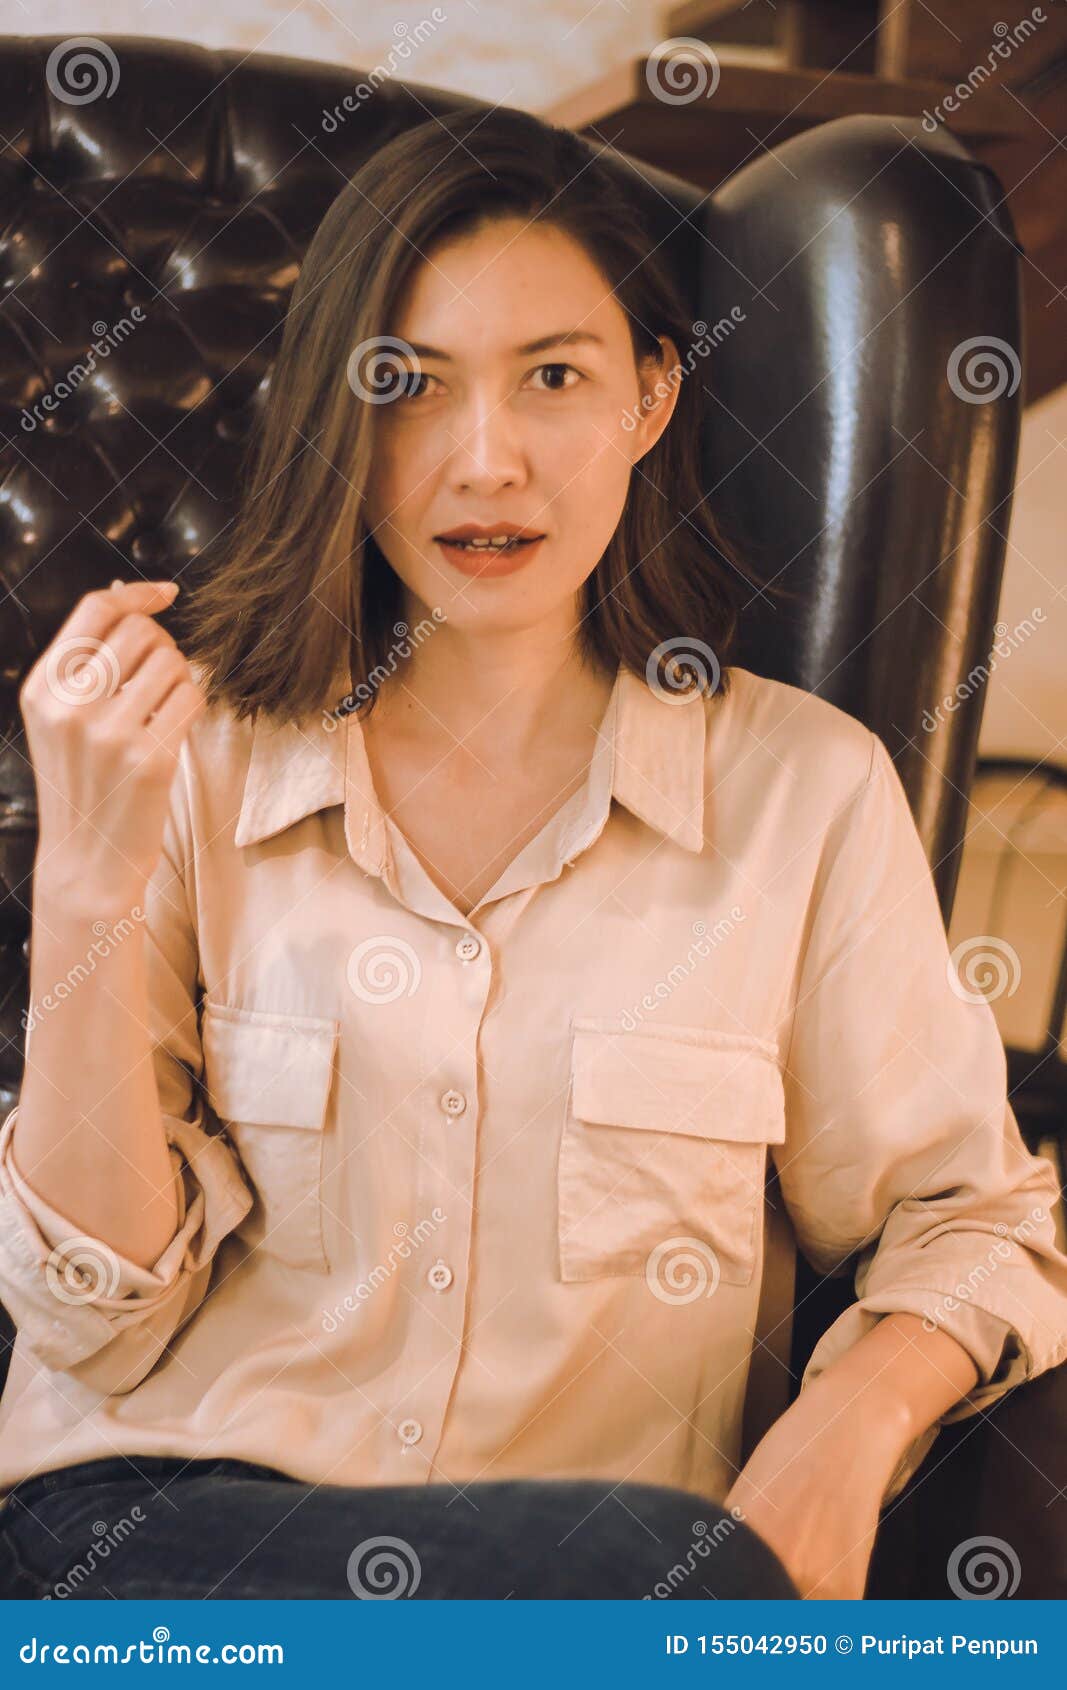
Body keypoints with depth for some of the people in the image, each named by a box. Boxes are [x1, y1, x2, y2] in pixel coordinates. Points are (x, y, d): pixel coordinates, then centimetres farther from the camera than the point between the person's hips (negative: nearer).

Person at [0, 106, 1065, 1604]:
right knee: (668, 1569, -30)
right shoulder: (194, 754, 3)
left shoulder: (806, 789, 2)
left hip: (605, 1555, 3)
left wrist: (855, 1417, -12)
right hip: (159, 1526, -2)